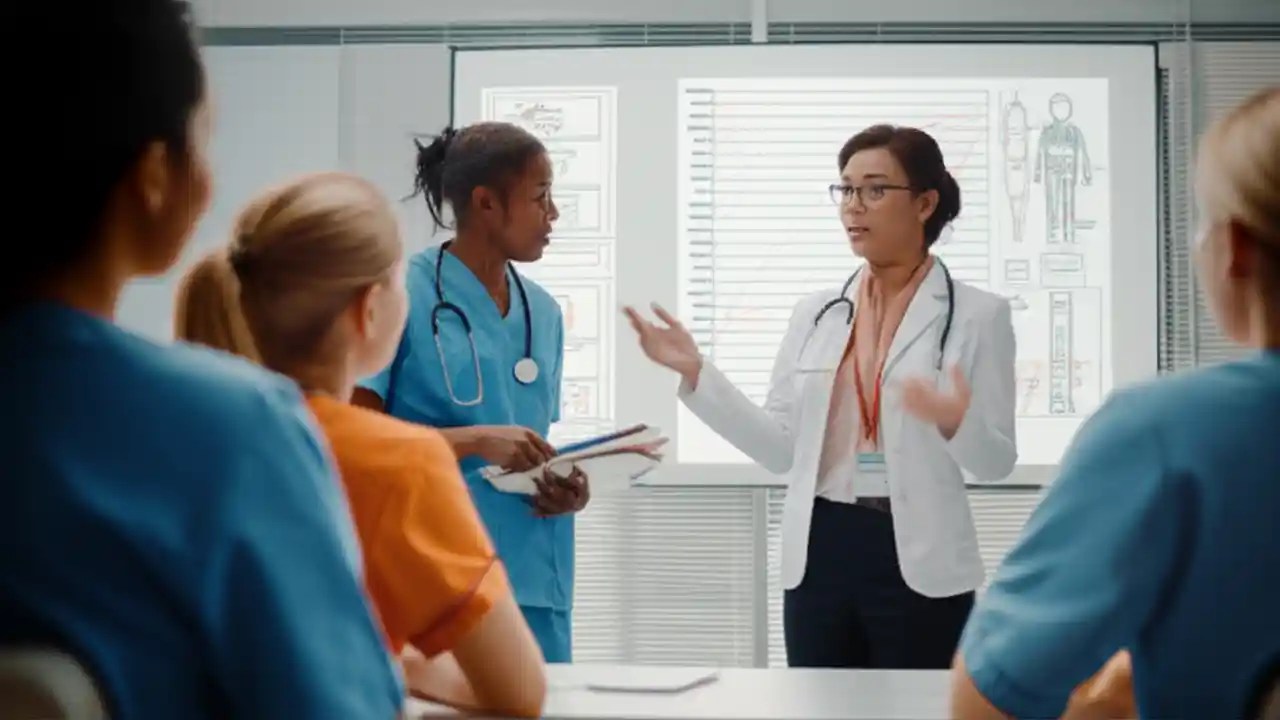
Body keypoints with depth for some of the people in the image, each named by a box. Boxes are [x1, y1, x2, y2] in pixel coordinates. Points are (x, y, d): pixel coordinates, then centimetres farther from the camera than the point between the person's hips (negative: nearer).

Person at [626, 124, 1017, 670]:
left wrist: (957, 423, -25)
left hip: (920, 564, -4)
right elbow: (781, 448, 5)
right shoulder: (815, 313, 9)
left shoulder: (976, 315, -2)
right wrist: (695, 372, -3)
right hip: (819, 554, 4)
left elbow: (997, 461, -4)